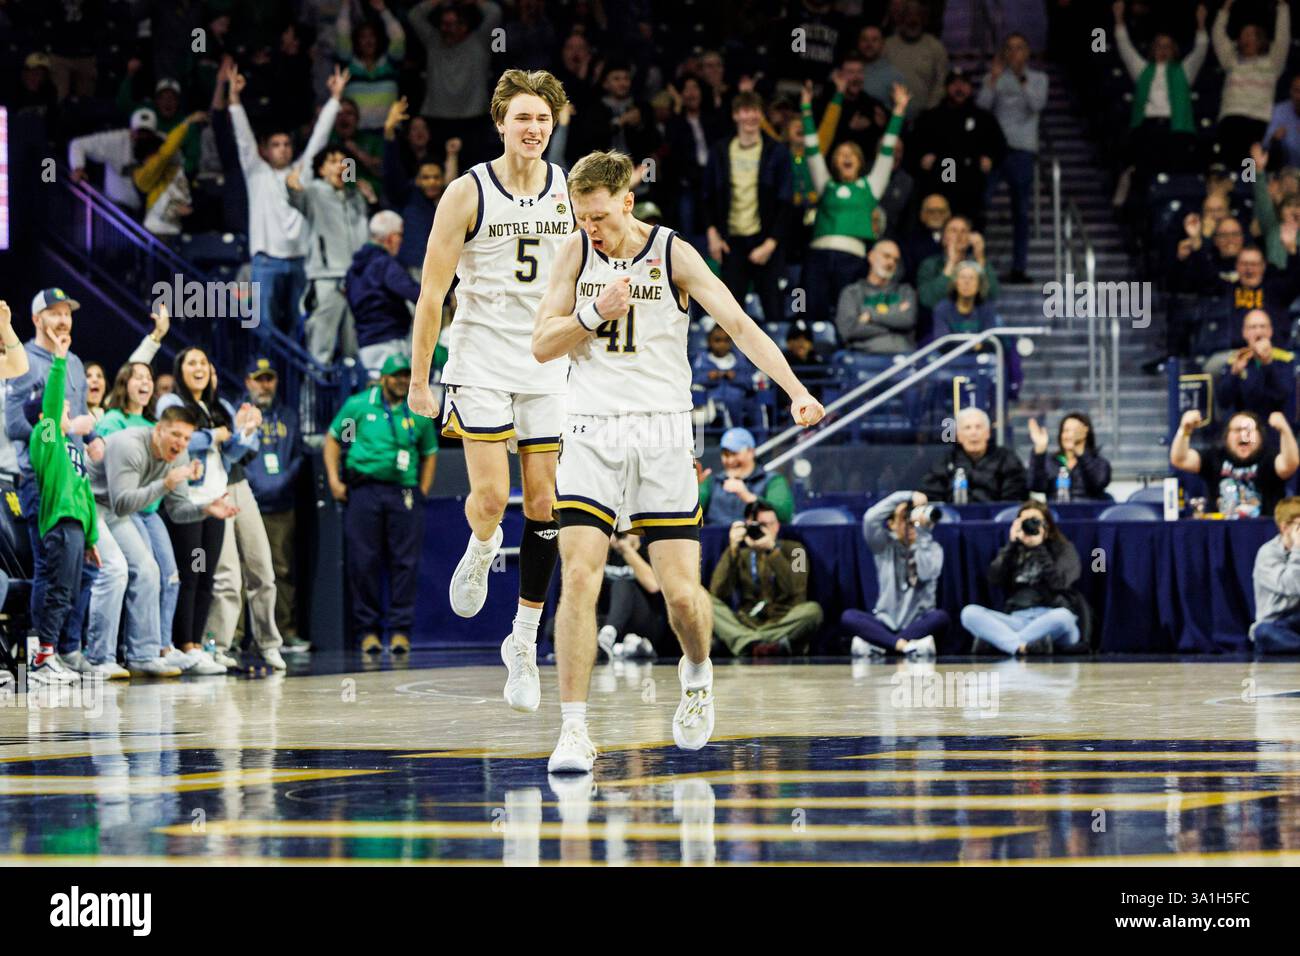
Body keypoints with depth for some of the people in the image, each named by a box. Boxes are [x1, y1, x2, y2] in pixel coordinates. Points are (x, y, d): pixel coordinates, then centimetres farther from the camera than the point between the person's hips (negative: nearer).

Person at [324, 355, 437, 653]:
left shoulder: (419, 413, 11)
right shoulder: (358, 405, 7)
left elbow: (429, 453, 20)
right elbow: (333, 438, 13)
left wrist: (422, 491, 9)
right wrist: (334, 479, 4)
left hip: (404, 494, 1)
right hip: (364, 491, -1)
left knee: (405, 562, -3)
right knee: (363, 561, -2)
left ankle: (400, 629, 1)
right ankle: (368, 629, 4)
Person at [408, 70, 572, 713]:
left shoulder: (570, 190, 2)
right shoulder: (468, 193, -8)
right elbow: (432, 292, -5)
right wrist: (419, 379, -7)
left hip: (547, 367, 3)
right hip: (481, 361, -3)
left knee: (543, 506, 1)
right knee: (490, 496, -14)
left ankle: (524, 642, 12)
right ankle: (481, 548, 23)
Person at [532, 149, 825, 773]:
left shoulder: (673, 256, -3)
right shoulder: (576, 254, 3)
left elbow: (739, 324, -10)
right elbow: (541, 345, 3)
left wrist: (795, 391, -23)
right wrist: (596, 313, -14)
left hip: (662, 436, -1)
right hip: (592, 433, 1)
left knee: (682, 592, -4)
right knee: (579, 578, -14)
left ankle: (696, 673, 30)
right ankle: (573, 730, -10)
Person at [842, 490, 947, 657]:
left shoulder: (932, 548, 5)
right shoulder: (884, 546, 6)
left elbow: (926, 573, -17)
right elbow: (870, 519, -14)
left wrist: (922, 531, -16)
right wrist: (908, 497, -15)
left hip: (918, 624, -1)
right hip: (886, 623, 1)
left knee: (941, 617, -34)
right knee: (848, 617, -27)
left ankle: (875, 644, -34)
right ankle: (907, 646, -43)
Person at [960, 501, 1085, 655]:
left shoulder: (1063, 549, 14)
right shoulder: (1013, 551, 22)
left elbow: (1058, 582, -5)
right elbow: (995, 580, 4)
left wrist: (1039, 547, -5)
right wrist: (1012, 543, 1)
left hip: (1051, 618, -3)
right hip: (1017, 621, 3)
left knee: (1062, 617, -40)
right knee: (969, 612, -25)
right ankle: (1019, 646, -47)